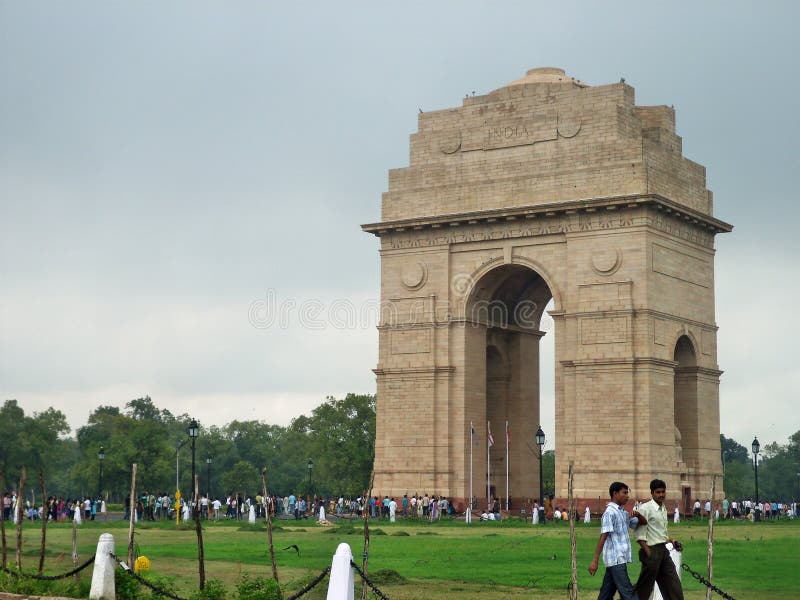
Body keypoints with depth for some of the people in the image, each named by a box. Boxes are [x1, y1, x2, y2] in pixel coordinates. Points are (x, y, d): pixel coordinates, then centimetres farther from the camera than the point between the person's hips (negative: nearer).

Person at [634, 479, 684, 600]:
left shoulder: (663, 509, 12)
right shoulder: (645, 508, -13)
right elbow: (640, 536, -17)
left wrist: (672, 541, 11)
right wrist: (649, 554, -19)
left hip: (663, 550, 8)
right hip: (652, 550, -8)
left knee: (673, 585, 7)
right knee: (644, 589, -1)